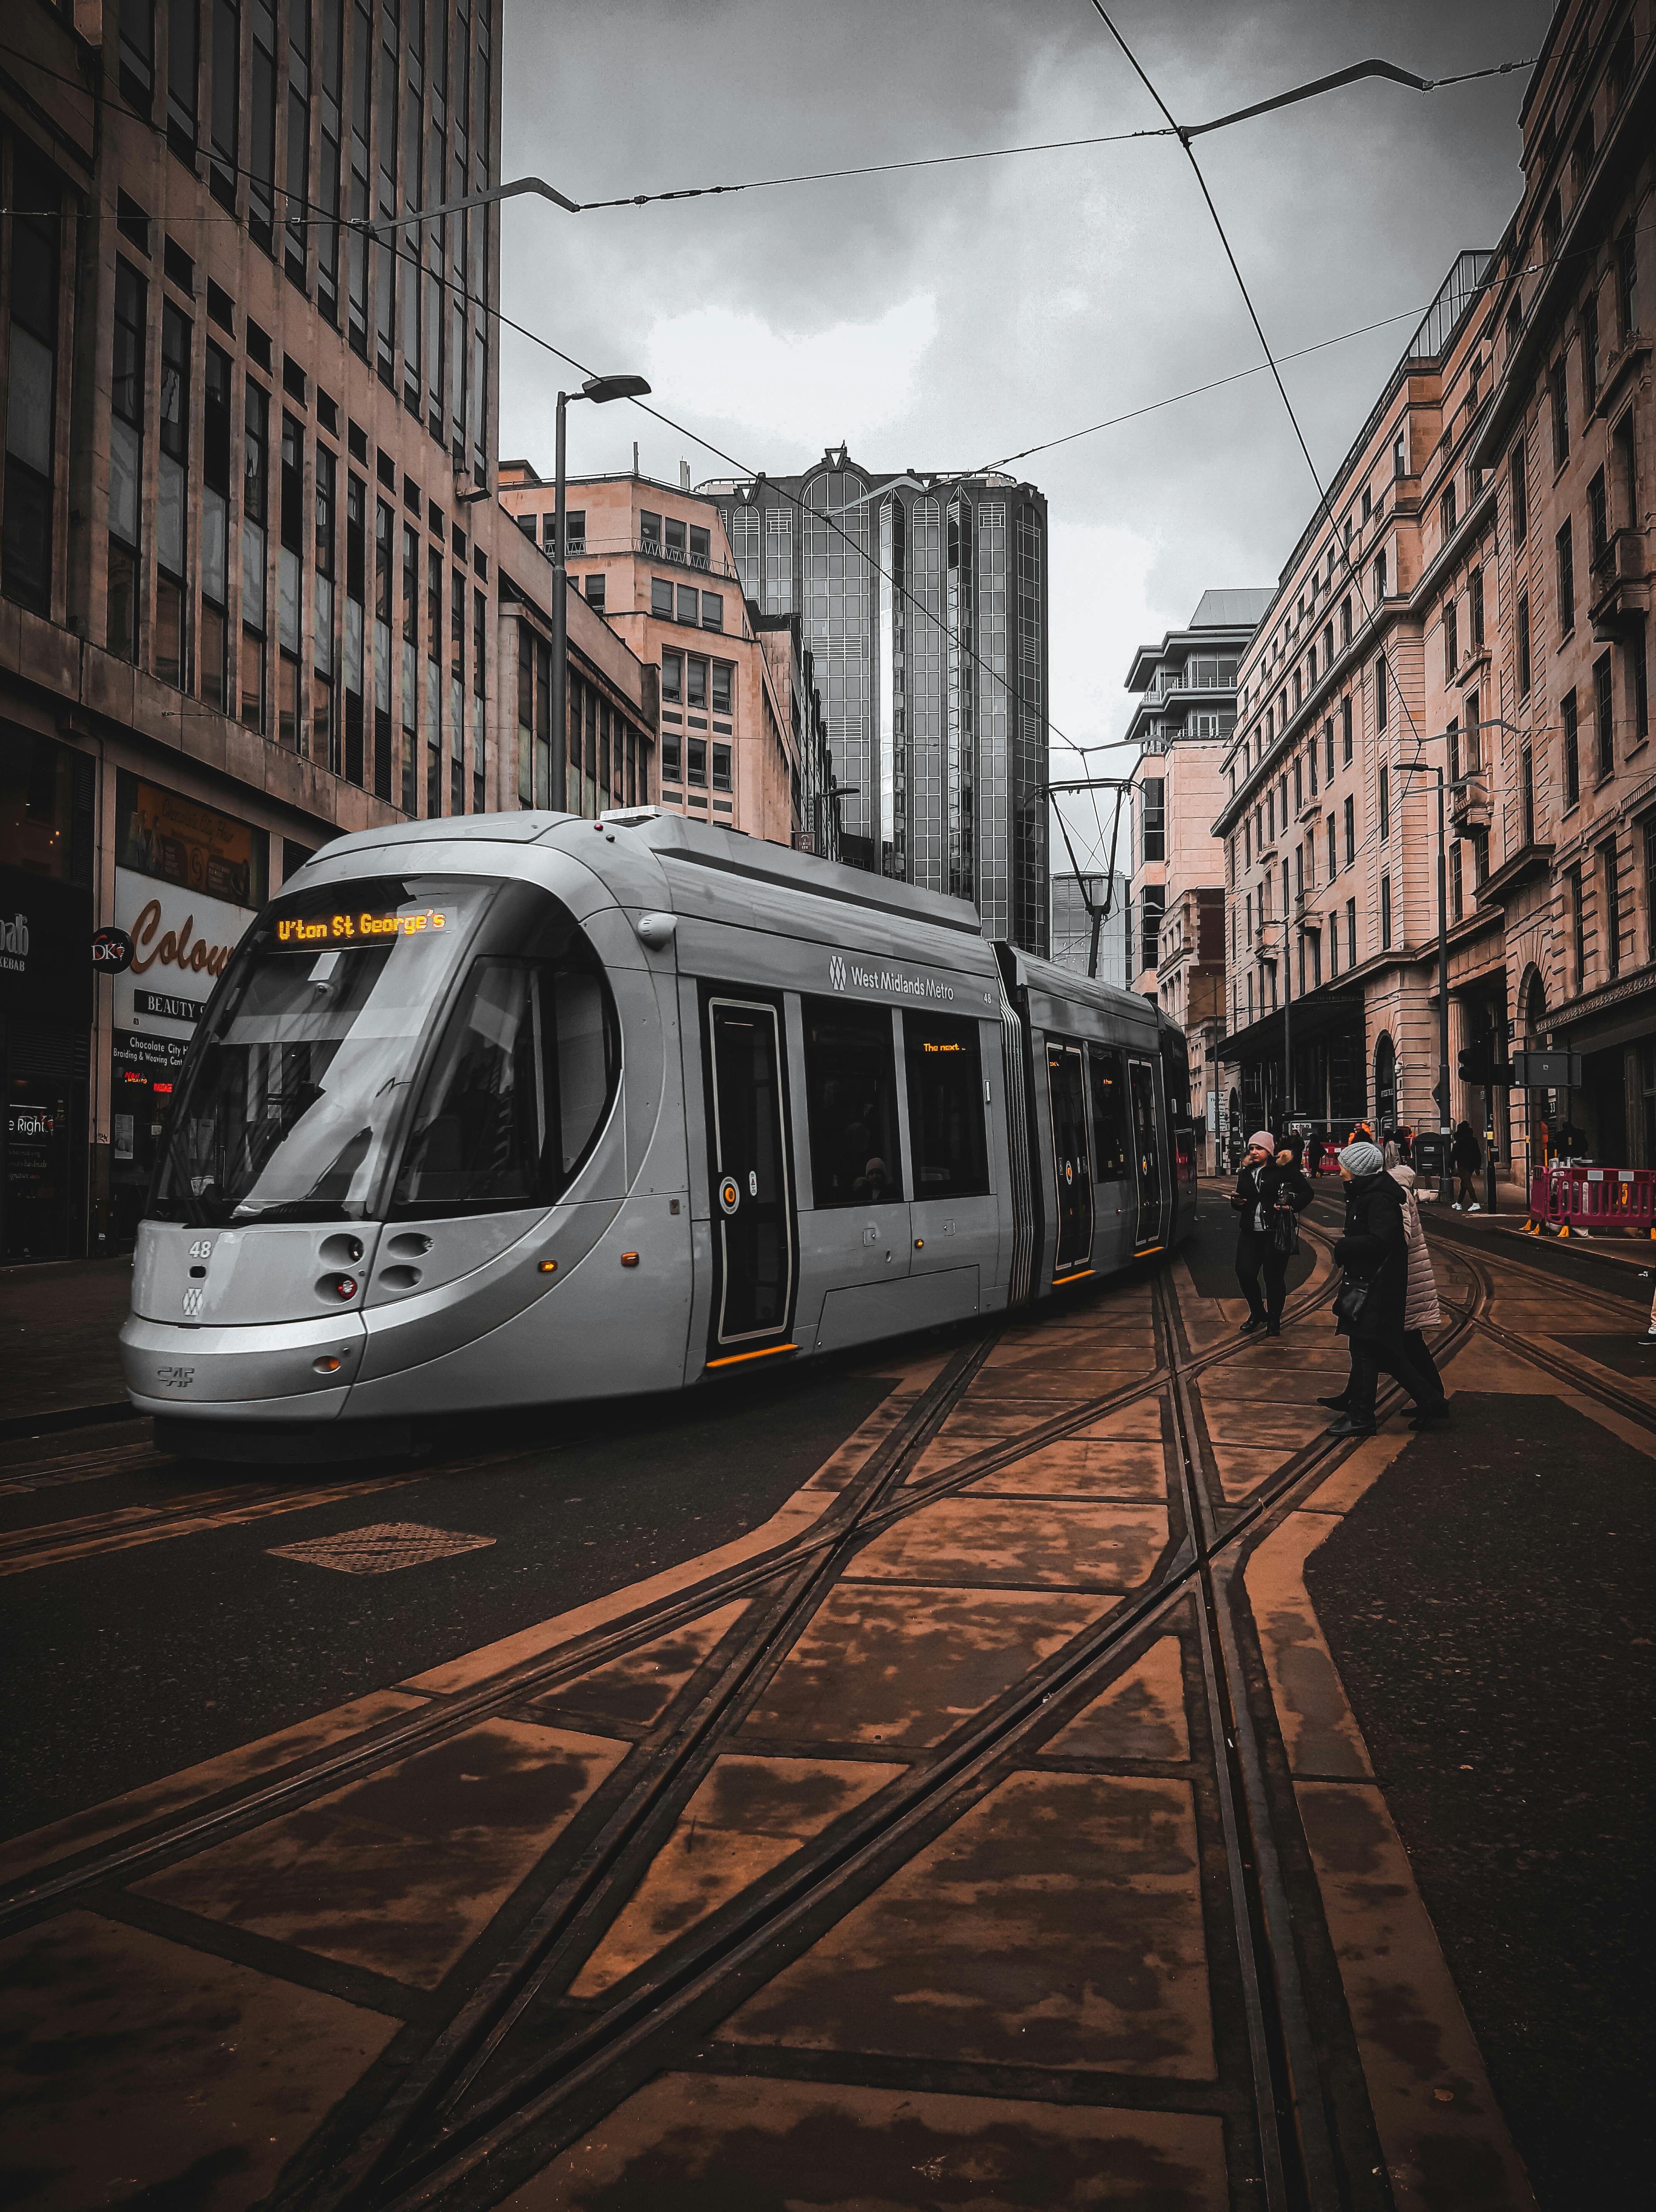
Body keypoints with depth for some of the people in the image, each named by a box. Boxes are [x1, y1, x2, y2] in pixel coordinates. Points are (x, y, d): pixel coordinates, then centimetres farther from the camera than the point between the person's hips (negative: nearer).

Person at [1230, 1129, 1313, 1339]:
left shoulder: (1284, 1168, -6)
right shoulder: (1246, 1172, 11)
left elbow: (1306, 1192, -4)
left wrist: (1292, 1206, -19)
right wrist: (1237, 1201, -1)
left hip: (1277, 1232, -5)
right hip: (1250, 1232, 5)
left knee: (1274, 1277, 3)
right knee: (1245, 1273, -2)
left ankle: (1274, 1320, 20)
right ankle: (1257, 1313, 22)